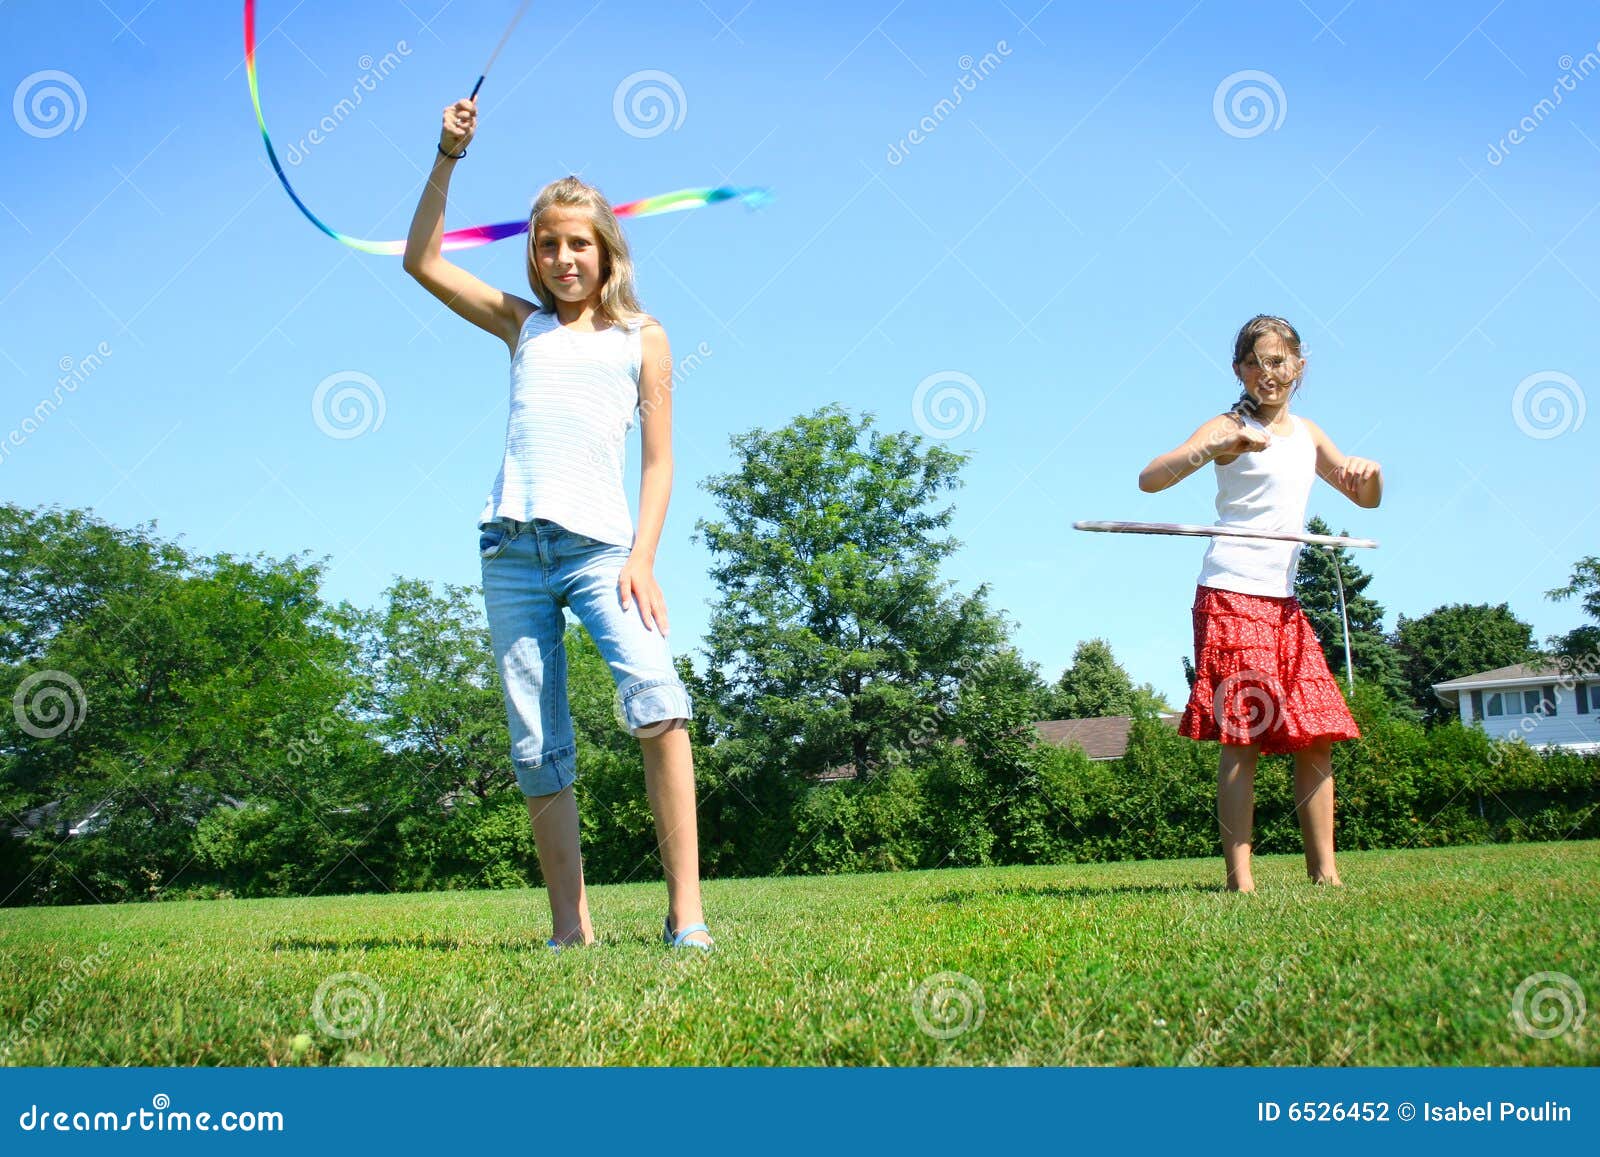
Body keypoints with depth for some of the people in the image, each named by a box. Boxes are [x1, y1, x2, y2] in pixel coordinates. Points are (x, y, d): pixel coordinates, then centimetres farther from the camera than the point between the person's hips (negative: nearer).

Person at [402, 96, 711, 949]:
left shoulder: (641, 339, 13)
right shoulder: (522, 326, 19)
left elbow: (658, 460, 6)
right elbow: (422, 262, 18)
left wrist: (642, 557, -7)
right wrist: (449, 157, 10)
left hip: (599, 547, -3)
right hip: (513, 548, 3)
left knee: (656, 698, -24)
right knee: (537, 749, 1)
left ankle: (686, 912, -23)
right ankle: (569, 927, 6)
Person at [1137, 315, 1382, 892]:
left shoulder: (1307, 433, 17)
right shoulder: (1231, 427, -2)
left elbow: (1367, 499, 24)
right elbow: (1148, 479, -16)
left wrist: (1370, 471, 0)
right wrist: (1217, 447, -30)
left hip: (1285, 600, 7)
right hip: (1233, 593, -7)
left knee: (1317, 736, 3)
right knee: (1242, 736, -12)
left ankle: (1324, 872, 10)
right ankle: (1239, 880, -12)